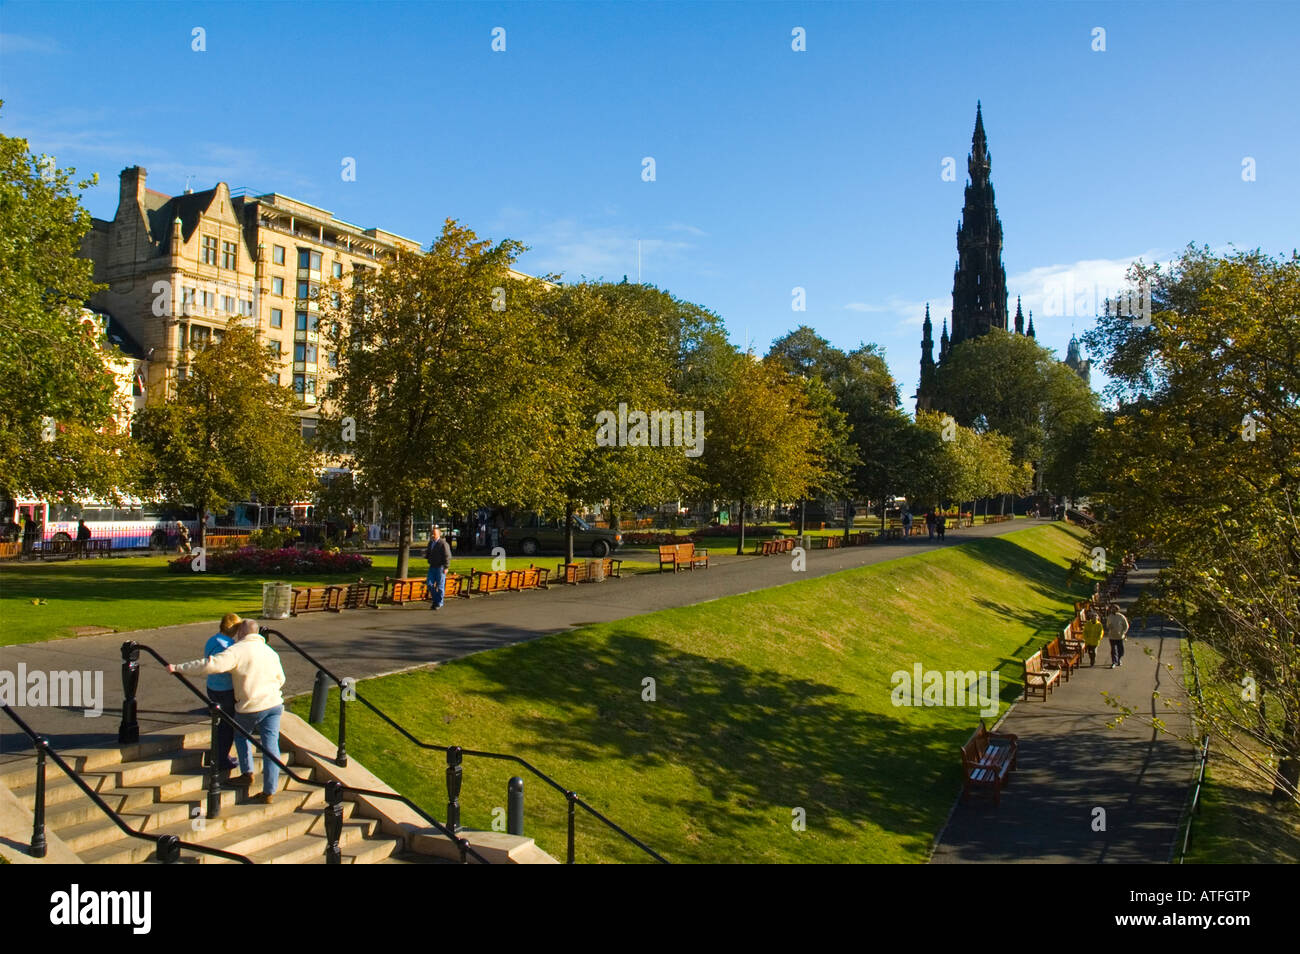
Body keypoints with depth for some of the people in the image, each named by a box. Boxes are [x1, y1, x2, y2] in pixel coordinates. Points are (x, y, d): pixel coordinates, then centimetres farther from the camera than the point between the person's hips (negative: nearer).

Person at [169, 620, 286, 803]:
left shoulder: (237, 651, -8)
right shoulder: (271, 652, 14)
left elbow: (210, 665, -19)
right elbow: (280, 679, 22)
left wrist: (179, 668, -12)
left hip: (251, 707, -4)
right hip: (274, 705, 5)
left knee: (240, 734, 25)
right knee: (271, 747, 4)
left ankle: (247, 774, 22)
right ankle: (269, 792, 5)